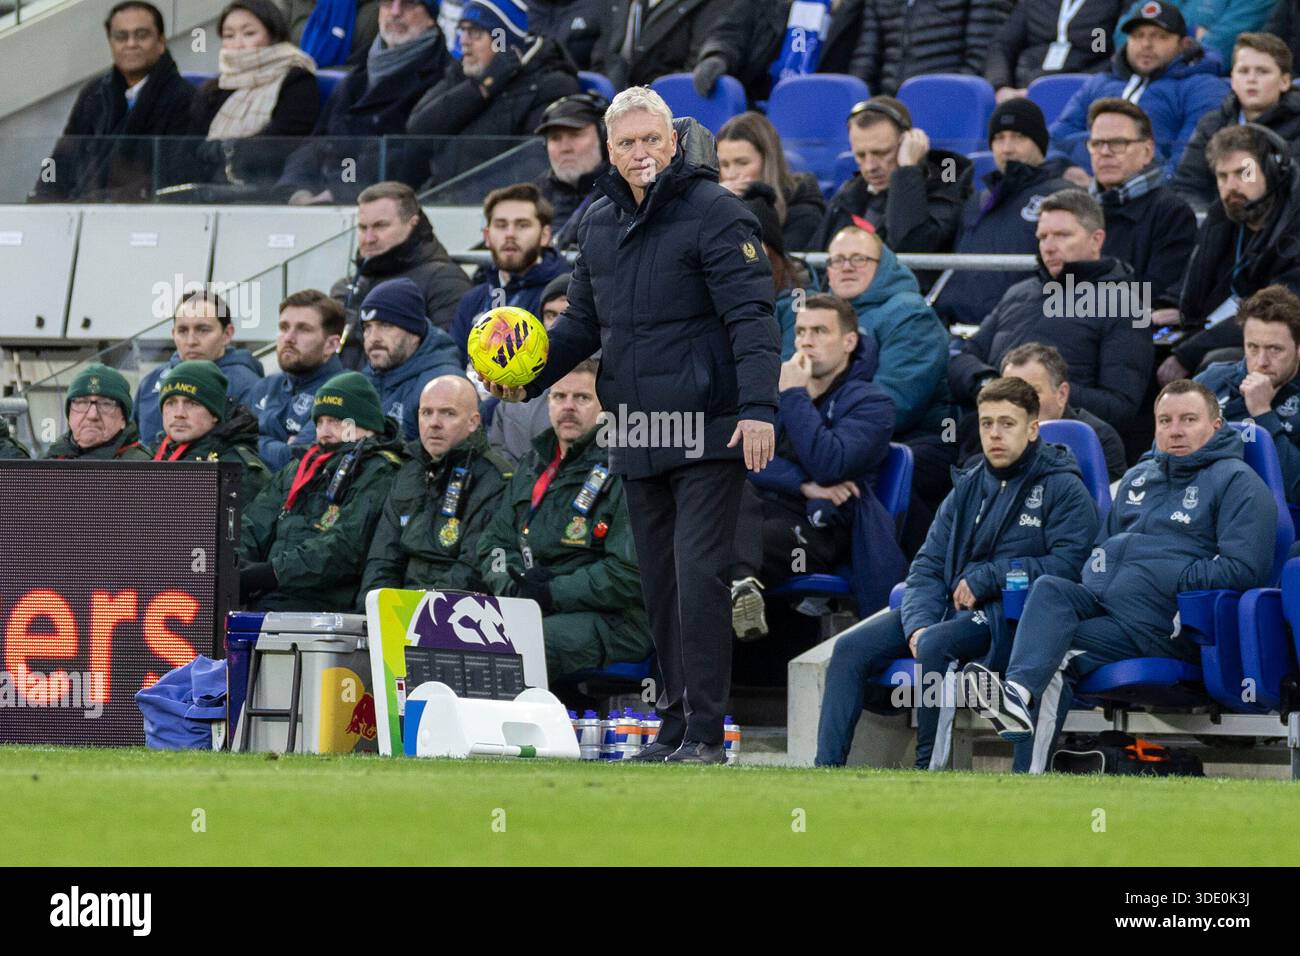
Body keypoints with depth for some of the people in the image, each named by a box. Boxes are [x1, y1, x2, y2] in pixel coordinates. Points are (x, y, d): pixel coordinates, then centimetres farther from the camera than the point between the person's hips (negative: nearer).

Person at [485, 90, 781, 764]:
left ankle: (705, 733, -11)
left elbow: (751, 316, -13)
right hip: (637, 442, 7)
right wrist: (530, 375, 6)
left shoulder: (713, 213, -7)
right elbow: (582, 323, 23)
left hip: (708, 433, -7)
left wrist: (757, 407, -24)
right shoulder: (598, 225, 14)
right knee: (659, 583, 11)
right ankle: (675, 718, 19)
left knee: (699, 576, -12)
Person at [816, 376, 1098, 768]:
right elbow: (927, 566, 12)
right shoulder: (969, 487, 19)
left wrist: (985, 578, -12)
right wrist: (917, 623, -8)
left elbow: (1068, 564, -13)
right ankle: (826, 768, -16)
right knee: (852, 648, -12)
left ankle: (929, 766, -26)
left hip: (1010, 613, -7)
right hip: (951, 605, 7)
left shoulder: (1063, 489, 1)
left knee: (935, 644, -36)